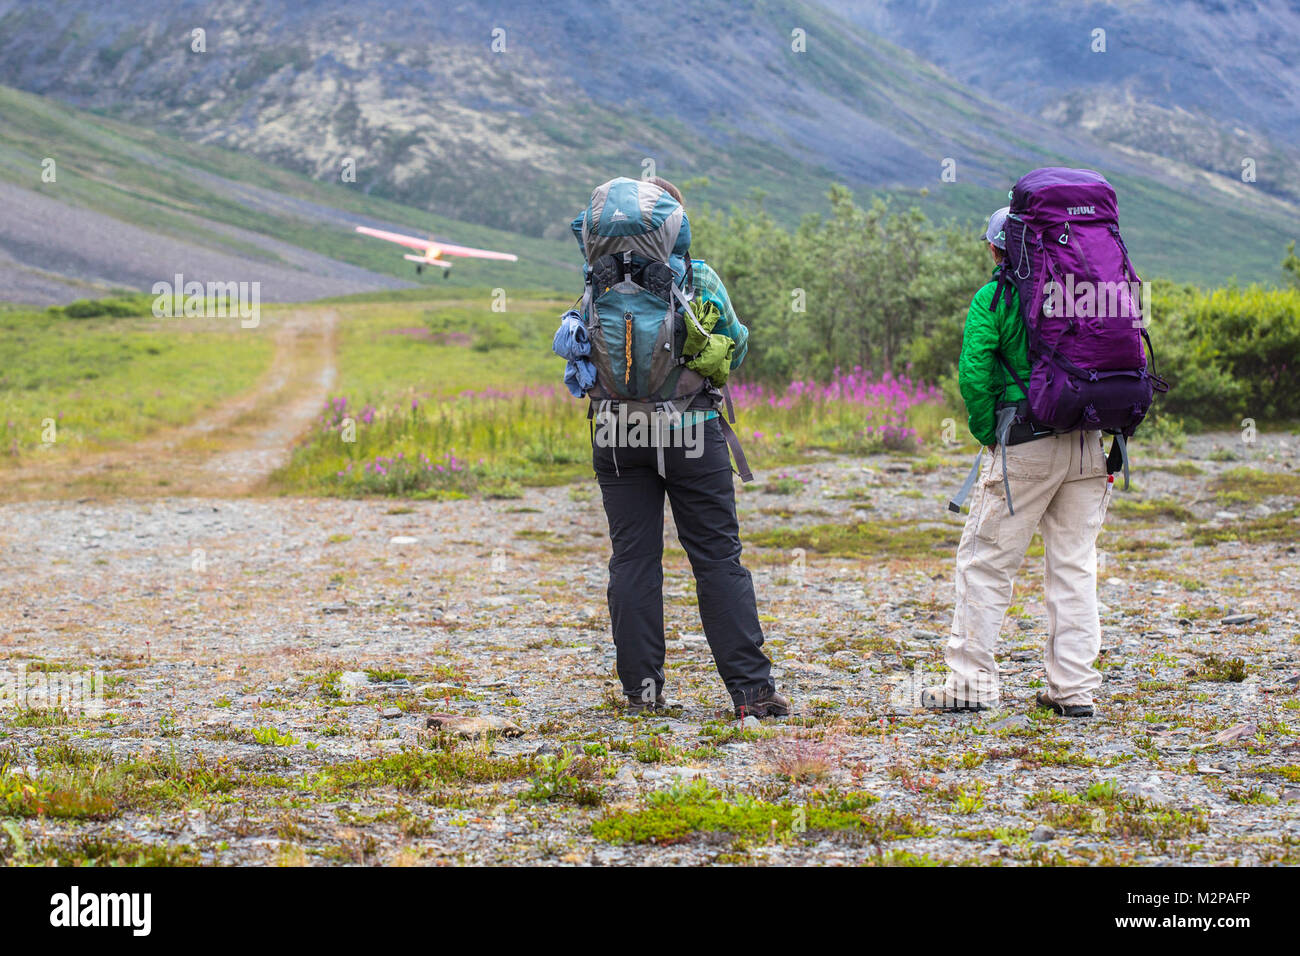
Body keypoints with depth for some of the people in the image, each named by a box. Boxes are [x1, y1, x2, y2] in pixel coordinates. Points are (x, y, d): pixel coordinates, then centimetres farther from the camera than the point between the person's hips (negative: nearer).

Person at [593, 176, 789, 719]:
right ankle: (750, 688, -1)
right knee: (718, 559, 1)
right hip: (691, 432, -2)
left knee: (632, 560, 7)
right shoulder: (699, 279, -6)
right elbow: (734, 348, 5)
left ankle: (641, 688, 5)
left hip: (618, 437, 2)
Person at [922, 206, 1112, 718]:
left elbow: (974, 374, -12)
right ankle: (1074, 688, 9)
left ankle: (971, 681, 5)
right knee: (1075, 564, 9)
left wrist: (987, 434, -1)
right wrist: (1104, 424, 12)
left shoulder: (993, 297, -3)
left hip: (1027, 442, -4)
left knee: (986, 560, 4)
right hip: (1089, 444, 4)